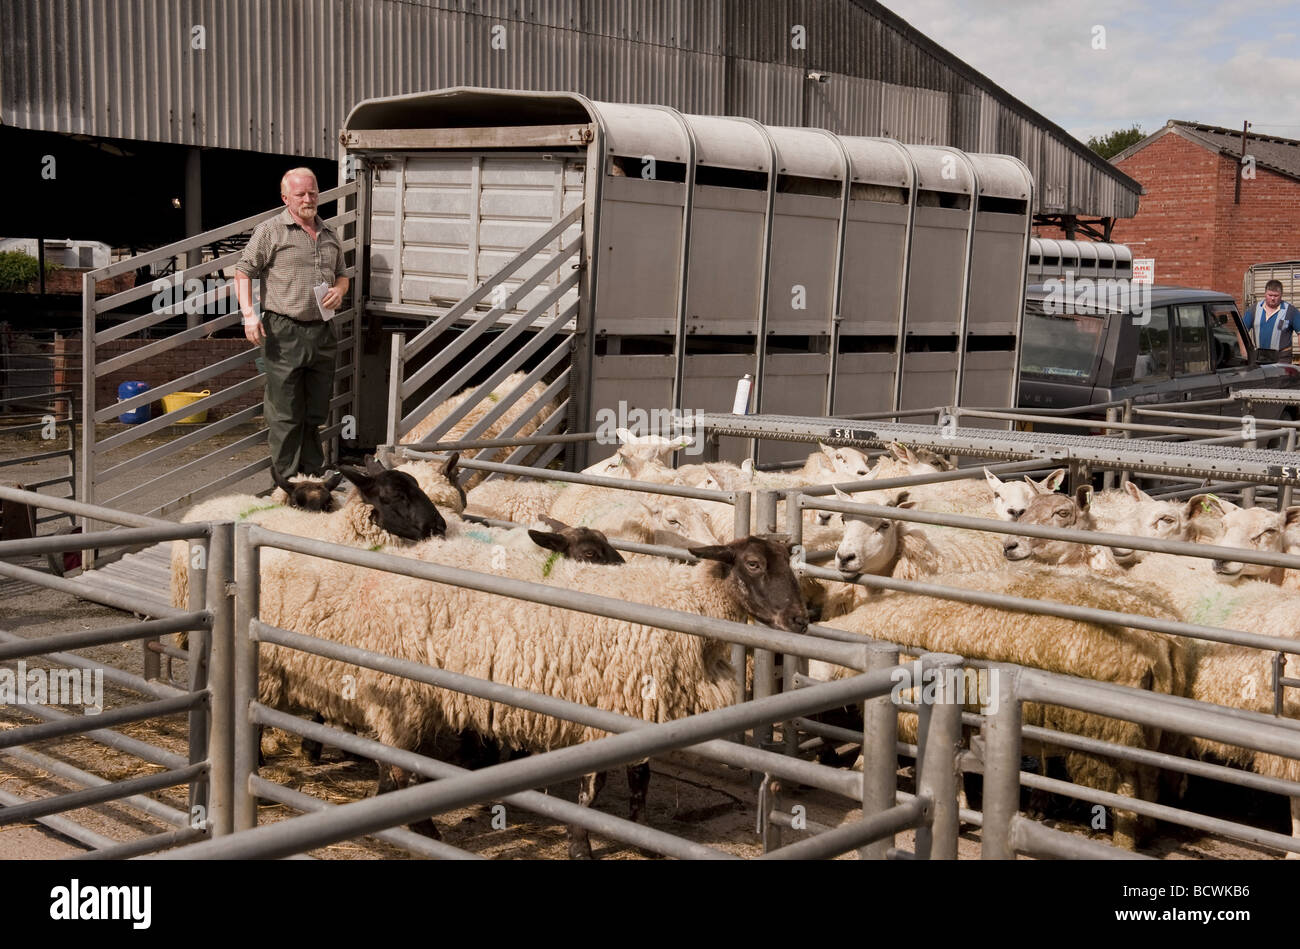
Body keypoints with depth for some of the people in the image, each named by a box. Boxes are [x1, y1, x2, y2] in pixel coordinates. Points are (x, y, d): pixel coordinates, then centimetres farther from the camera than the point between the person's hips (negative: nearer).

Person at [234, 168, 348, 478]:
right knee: (286, 416, -1)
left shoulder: (329, 235, 15)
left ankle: (315, 477, 22)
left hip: (322, 335, 5)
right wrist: (249, 314, -16)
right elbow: (243, 272, -3)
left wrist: (339, 290, 2)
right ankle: (289, 482, 6)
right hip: (284, 334, -5)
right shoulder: (270, 231, -2)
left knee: (316, 414, 12)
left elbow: (342, 276, 26)